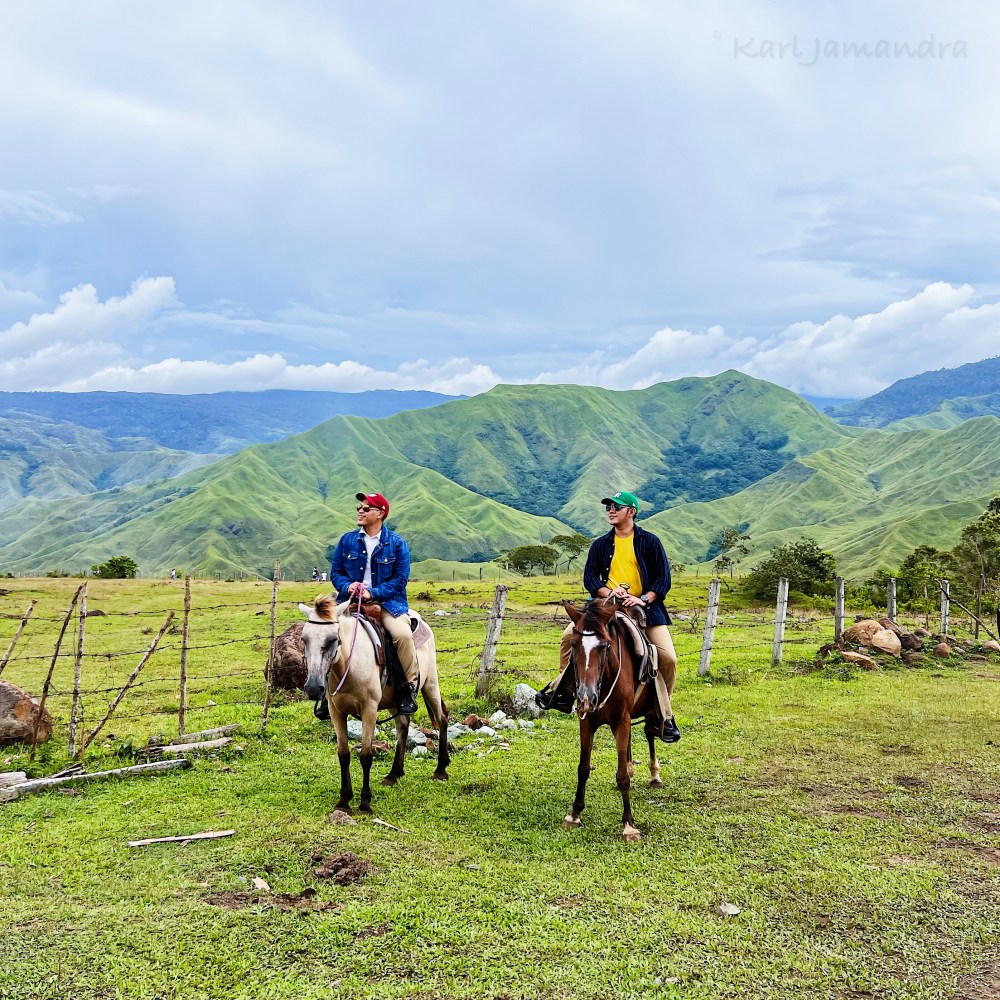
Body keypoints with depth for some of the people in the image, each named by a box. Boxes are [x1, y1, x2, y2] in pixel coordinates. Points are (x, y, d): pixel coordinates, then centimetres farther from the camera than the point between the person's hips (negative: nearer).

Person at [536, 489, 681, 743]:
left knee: (667, 658, -14)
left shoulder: (650, 541, 2)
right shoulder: (600, 545, 10)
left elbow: (663, 578, -2)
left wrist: (644, 599, -17)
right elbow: (589, 577, 5)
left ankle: (665, 716, 5)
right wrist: (609, 592, -14)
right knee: (570, 635, -14)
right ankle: (564, 692, -2)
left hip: (645, 608, -2)